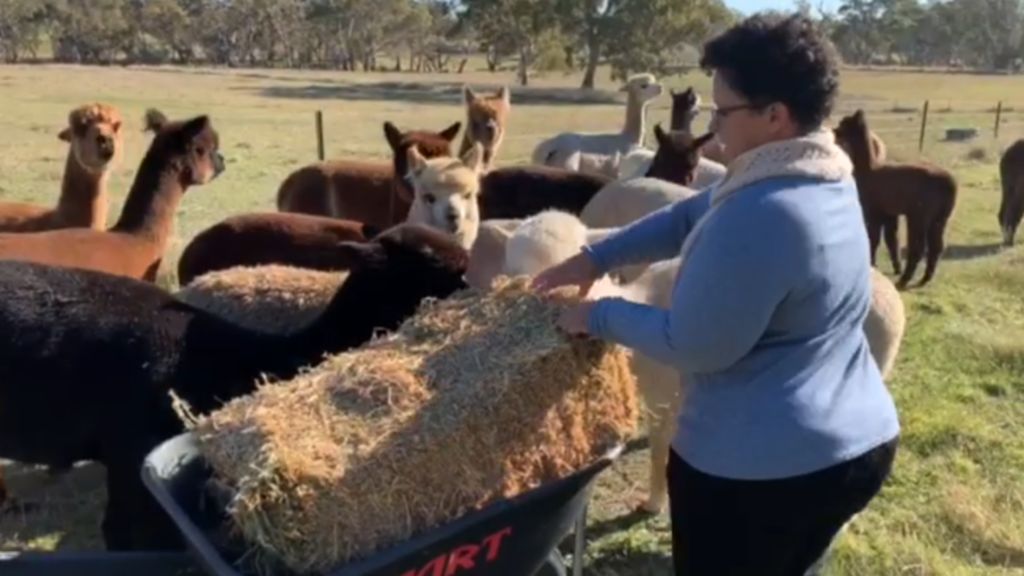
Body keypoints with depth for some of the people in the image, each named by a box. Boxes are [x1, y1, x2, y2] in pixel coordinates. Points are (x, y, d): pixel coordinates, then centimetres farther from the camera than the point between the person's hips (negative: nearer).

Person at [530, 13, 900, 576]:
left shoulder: (761, 214, -28)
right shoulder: (823, 176, 3)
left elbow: (692, 345, -22)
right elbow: (692, 217, 9)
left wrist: (600, 315, -7)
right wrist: (597, 256, 8)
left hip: (762, 462, -8)